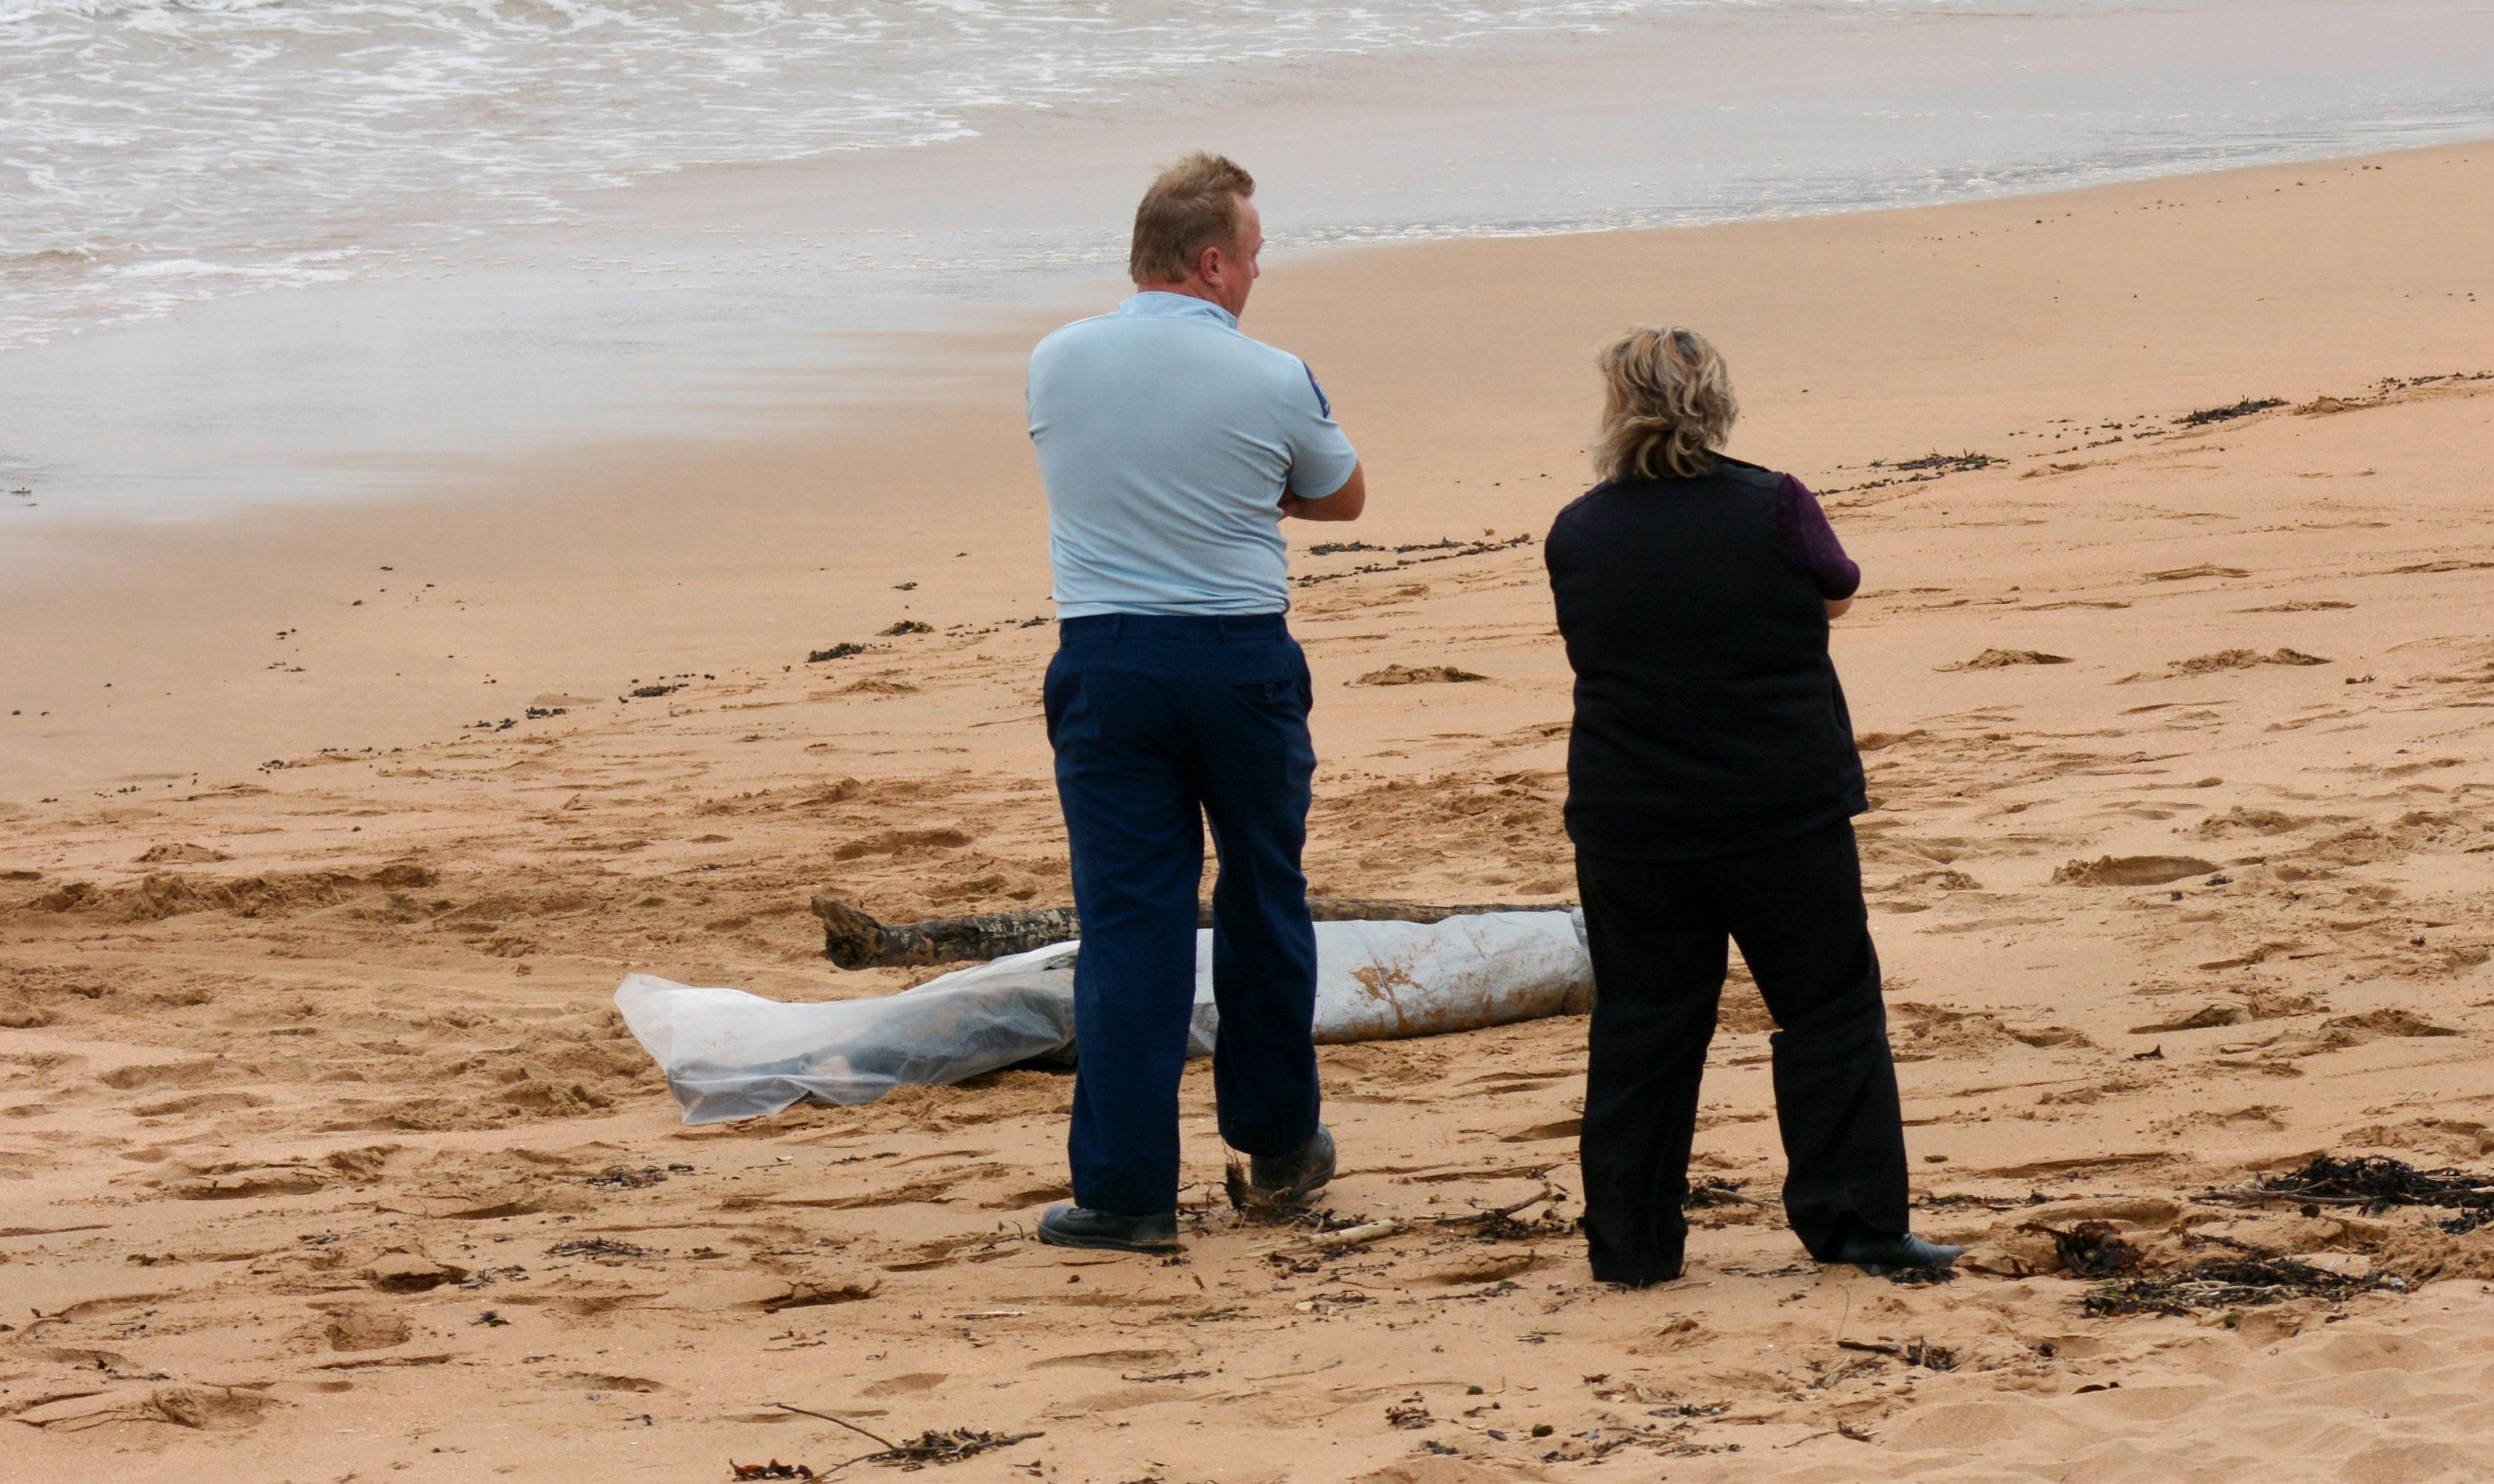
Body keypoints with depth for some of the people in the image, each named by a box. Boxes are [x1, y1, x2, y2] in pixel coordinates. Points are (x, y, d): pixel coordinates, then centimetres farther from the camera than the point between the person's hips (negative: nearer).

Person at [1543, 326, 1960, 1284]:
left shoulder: (1576, 535, -2)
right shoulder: (1774, 509, -9)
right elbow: (1840, 592, 9)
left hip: (1629, 820, 2)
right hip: (1786, 809, -2)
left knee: (1641, 1024, 10)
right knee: (1829, 1008, 9)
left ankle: (1631, 1242, 12)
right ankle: (1854, 1219, 7)